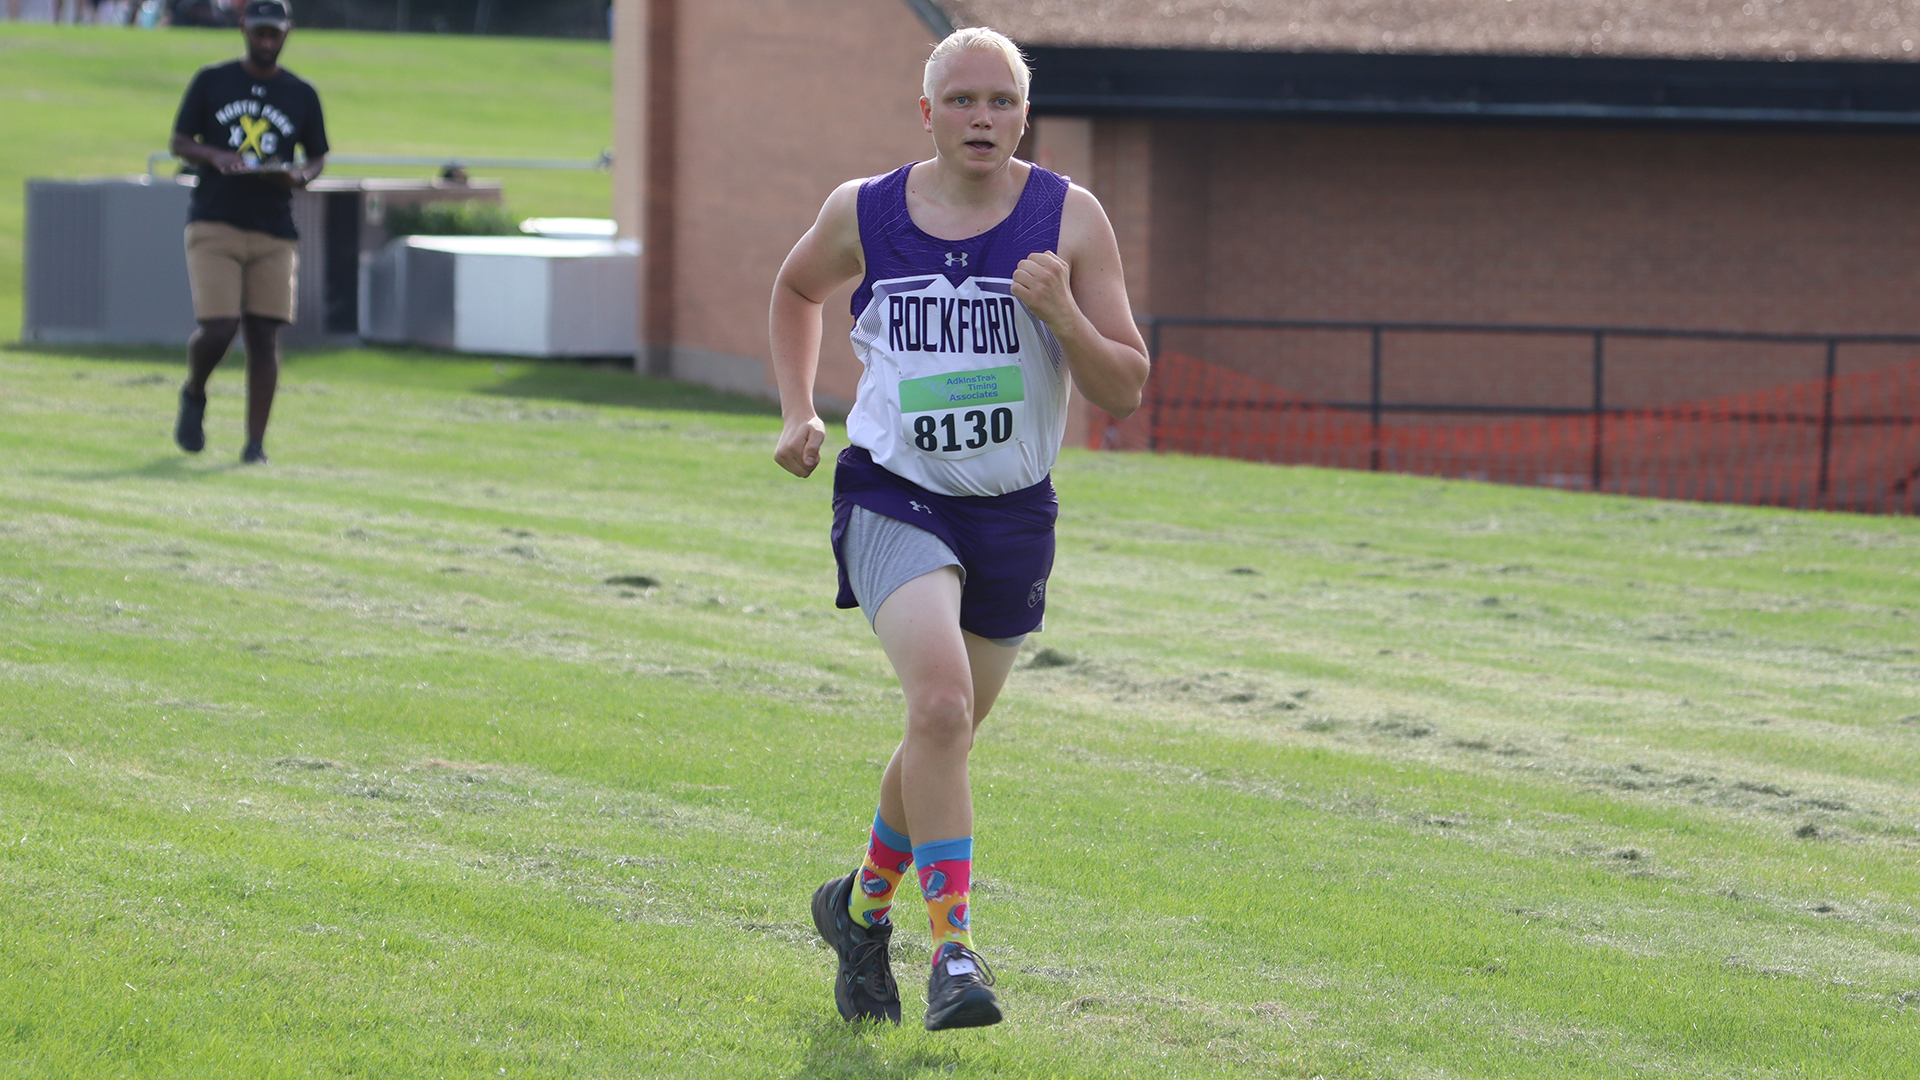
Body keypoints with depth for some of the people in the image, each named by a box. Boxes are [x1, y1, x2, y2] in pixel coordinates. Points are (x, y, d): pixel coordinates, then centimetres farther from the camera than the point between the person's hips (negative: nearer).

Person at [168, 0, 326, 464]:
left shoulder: (301, 95, 11)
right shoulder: (211, 82, 6)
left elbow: (318, 156, 16)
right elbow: (179, 142, 7)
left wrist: (301, 175, -7)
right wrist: (215, 157, -13)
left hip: (274, 232, 2)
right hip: (214, 226, -2)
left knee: (265, 335, -4)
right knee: (218, 329, -13)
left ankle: (255, 444, 0)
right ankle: (194, 395, 19)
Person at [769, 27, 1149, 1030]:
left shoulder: (1069, 219, -6)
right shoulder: (863, 213, -3)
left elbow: (1125, 390, -7)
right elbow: (796, 289, 20)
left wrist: (1062, 314, -24)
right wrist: (797, 413, 8)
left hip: (1012, 516, 2)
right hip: (892, 501, -2)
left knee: (945, 736, 17)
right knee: (941, 703, -25)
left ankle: (862, 903, 43)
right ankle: (951, 949, -22)